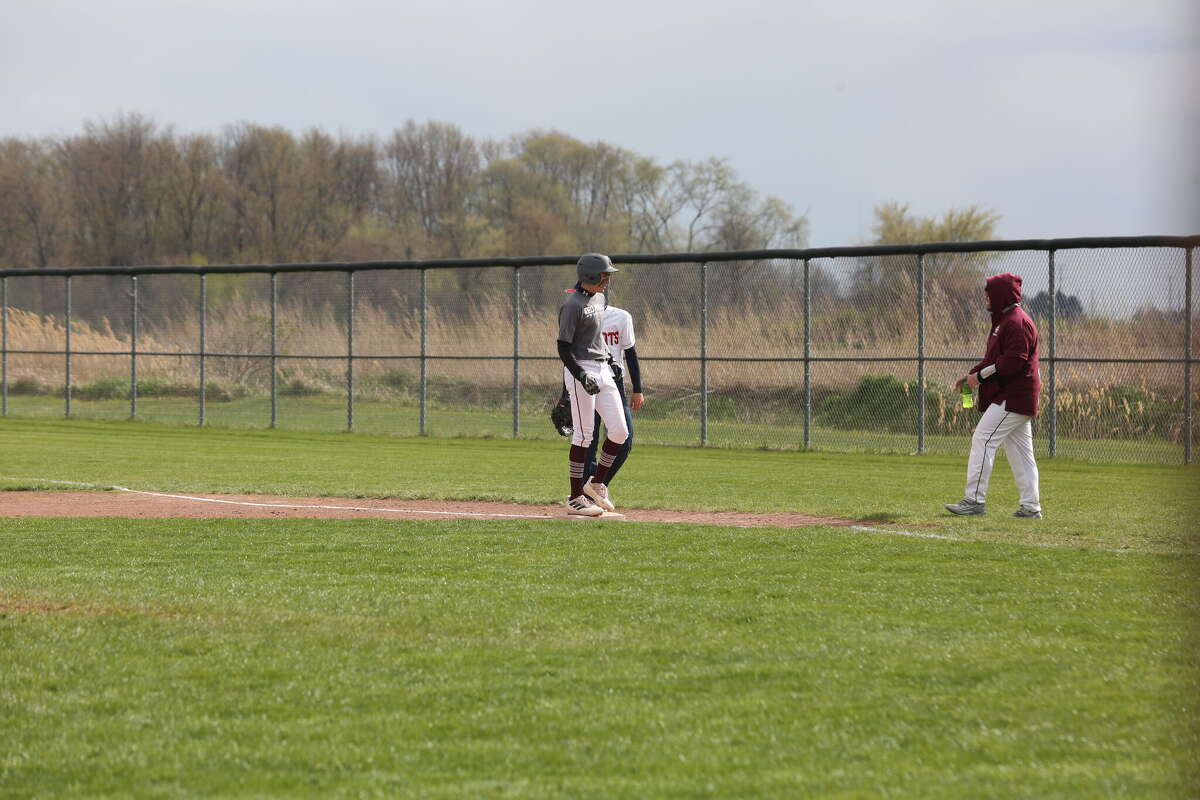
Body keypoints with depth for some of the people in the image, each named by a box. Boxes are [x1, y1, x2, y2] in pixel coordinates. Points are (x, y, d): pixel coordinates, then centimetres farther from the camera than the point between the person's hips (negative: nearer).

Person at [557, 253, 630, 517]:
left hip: (603, 369, 8)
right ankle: (575, 498, 1)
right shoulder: (573, 304, -14)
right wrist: (582, 376, -24)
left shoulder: (599, 298, 12)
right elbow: (563, 348, -16)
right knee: (583, 435, -6)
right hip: (581, 369, -8)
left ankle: (597, 484, 18)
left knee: (619, 432, 3)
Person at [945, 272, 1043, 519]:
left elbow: (1013, 361, -23)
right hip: (1018, 397, 11)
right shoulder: (1004, 320, 20)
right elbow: (994, 360, 24)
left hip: (1012, 396, -11)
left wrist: (981, 375, -17)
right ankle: (1031, 506, 10)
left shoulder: (1016, 322, -14)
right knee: (1020, 451, 10)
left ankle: (975, 499, -15)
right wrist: (972, 375, 11)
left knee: (983, 439, -13)